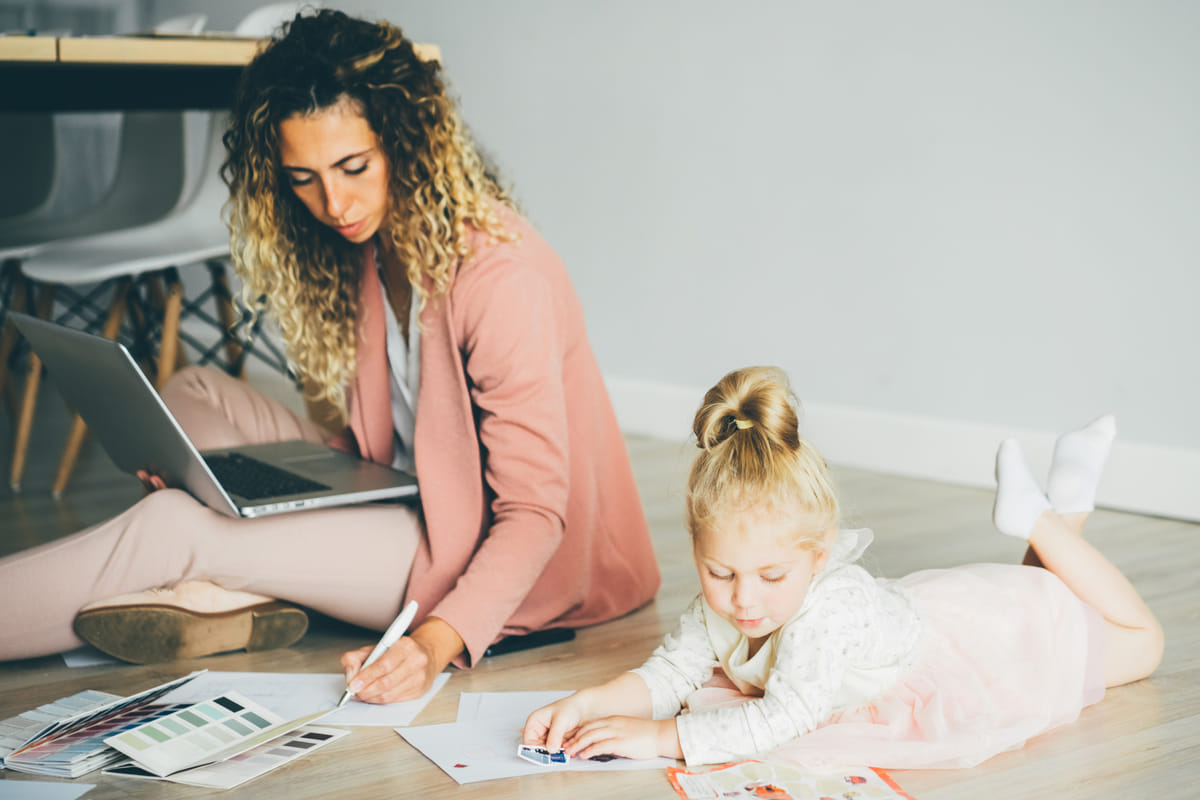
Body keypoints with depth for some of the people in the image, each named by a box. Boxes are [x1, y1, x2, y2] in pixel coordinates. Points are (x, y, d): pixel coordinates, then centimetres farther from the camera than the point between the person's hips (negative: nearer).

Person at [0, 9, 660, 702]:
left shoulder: (501, 274, -24)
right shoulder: (365, 249, 4)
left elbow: (534, 511, -24)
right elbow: (369, 442, 12)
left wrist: (439, 641, -38)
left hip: (480, 555, -9)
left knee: (174, 529, -22)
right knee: (198, 394, 3)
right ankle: (234, 598, -19)